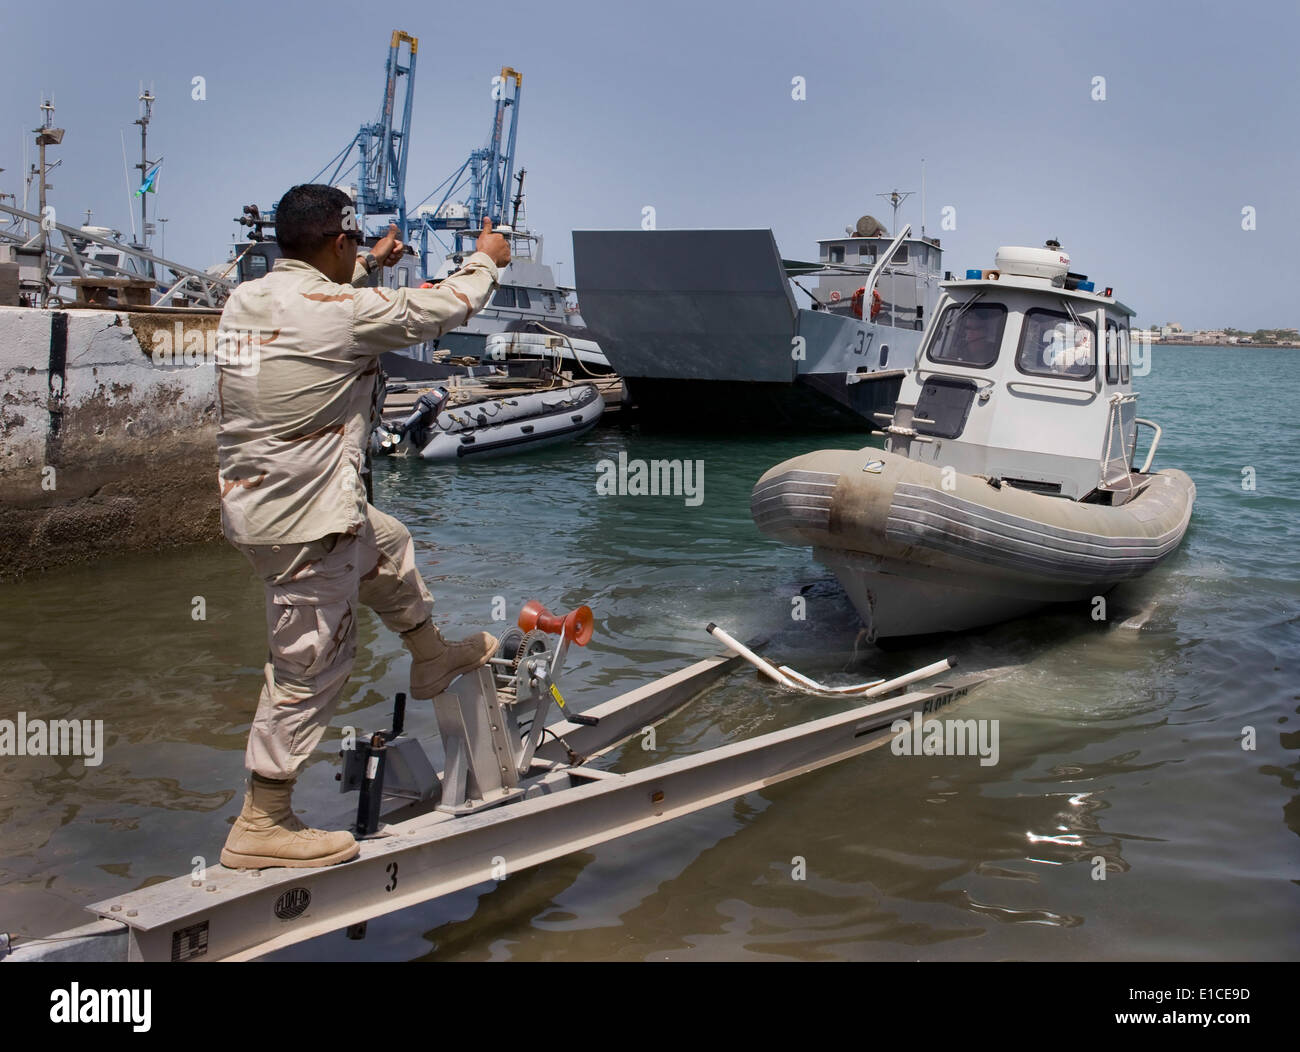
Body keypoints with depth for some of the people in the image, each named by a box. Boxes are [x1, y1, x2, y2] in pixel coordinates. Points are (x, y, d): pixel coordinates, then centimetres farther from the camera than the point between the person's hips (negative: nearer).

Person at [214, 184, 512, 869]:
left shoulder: (244, 300, 5)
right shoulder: (342, 311, -18)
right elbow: (440, 309, -4)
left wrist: (370, 264, 41)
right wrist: (487, 260, 15)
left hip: (252, 501, 9)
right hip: (304, 522, -9)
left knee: (387, 545, 30)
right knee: (310, 666, 2)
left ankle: (432, 658, 50)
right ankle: (260, 826, 12)